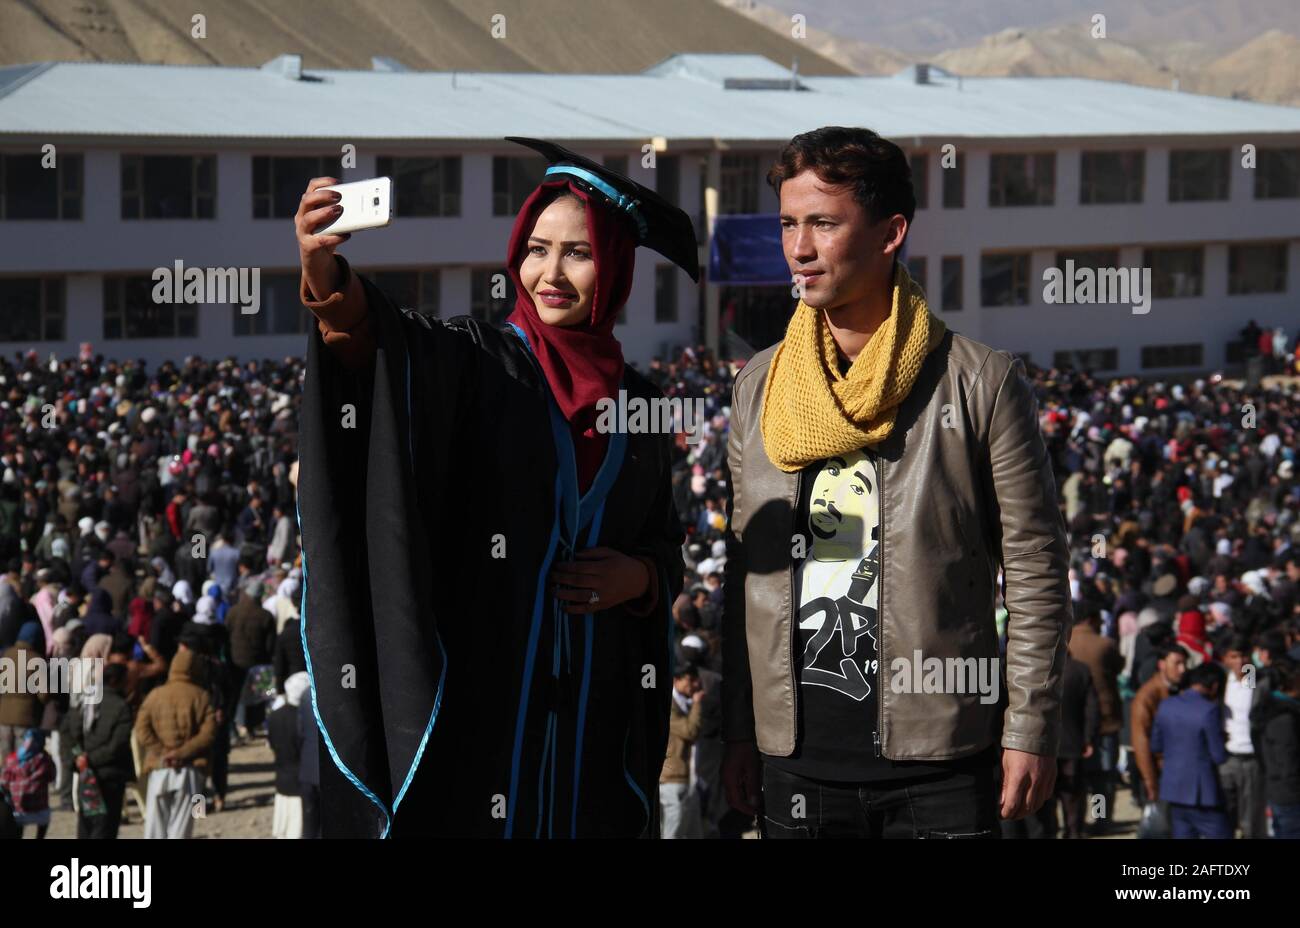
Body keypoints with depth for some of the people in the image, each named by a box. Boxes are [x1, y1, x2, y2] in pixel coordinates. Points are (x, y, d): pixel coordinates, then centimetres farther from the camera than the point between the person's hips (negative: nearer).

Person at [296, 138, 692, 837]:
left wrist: (638, 577, -6)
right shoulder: (474, 360, -2)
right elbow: (392, 341, -24)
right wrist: (328, 279, -45)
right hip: (476, 695, -3)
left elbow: (666, 546, 18)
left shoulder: (639, 404, 10)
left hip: (594, 709, 3)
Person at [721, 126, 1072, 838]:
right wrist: (738, 732, 10)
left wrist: (1031, 732, -5)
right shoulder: (759, 386, 8)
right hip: (794, 758, 4)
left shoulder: (980, 382, -4)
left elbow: (1037, 573, -2)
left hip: (939, 759, -3)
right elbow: (743, 573, 13)